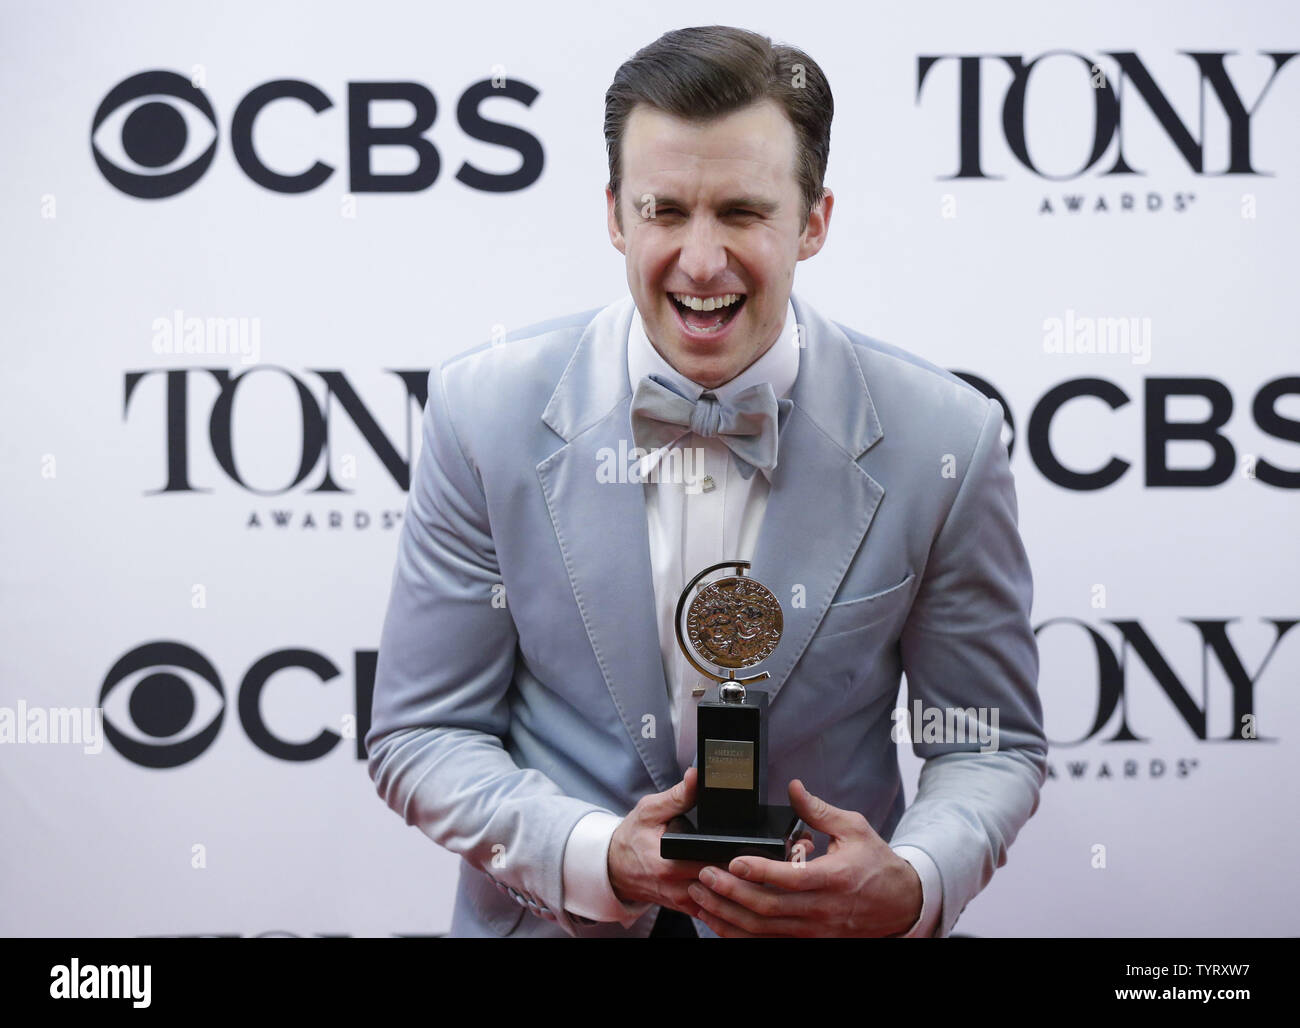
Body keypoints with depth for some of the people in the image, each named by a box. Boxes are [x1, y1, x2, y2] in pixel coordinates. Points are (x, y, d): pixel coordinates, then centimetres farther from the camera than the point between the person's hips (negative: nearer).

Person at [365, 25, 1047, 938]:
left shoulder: (943, 442, -13)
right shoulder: (485, 413, -12)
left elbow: (992, 747, -3)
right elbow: (420, 736, -7)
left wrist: (906, 889, -22)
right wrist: (597, 857, -22)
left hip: (831, 924, 0)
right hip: (554, 917, 0)